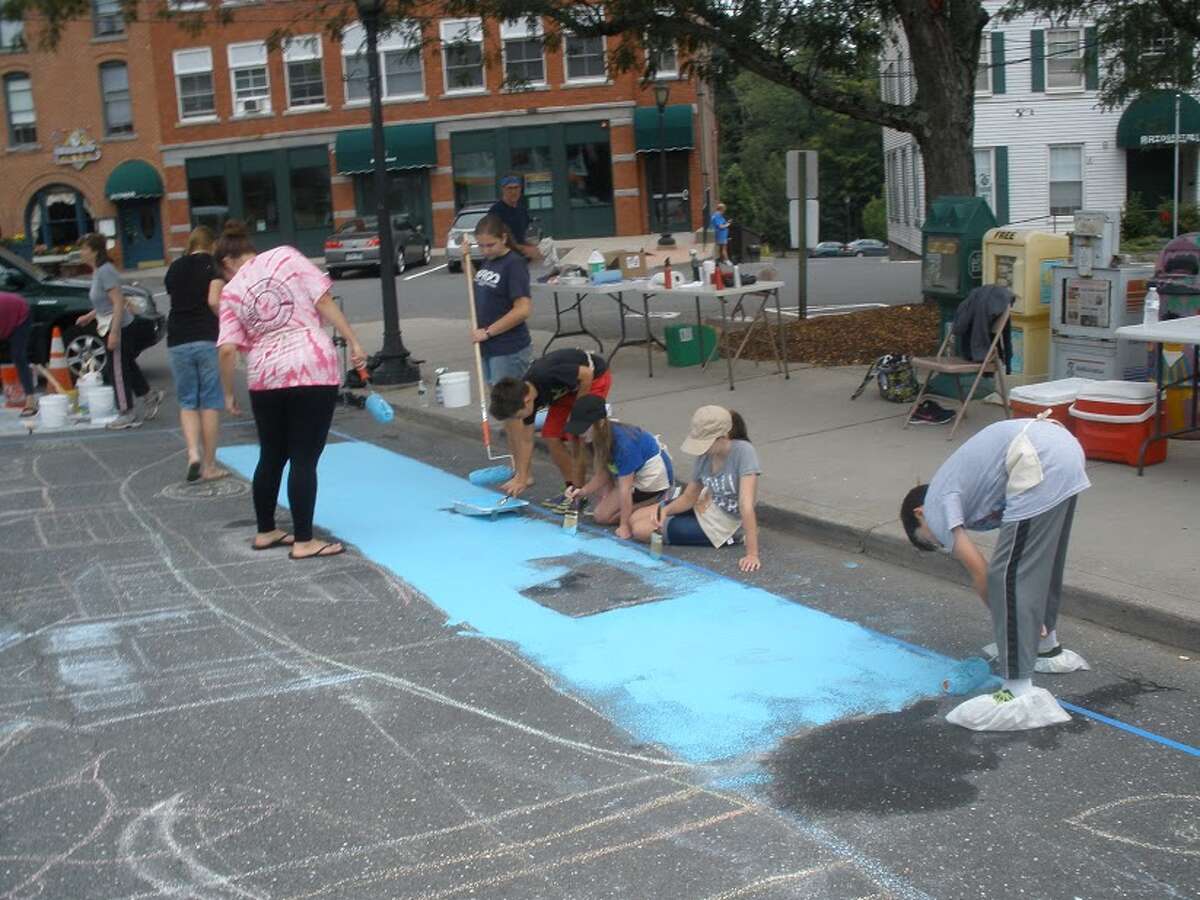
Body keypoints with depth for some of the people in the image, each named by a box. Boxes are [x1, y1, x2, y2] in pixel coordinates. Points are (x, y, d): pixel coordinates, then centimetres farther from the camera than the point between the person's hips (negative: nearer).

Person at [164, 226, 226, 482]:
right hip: (208, 339, -4)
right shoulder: (213, 264, 0)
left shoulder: (175, 267, 14)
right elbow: (214, 300, -13)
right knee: (210, 401, 3)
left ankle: (193, 453, -8)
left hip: (177, 341, 4)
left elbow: (173, 296, 20)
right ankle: (209, 465, 6)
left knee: (187, 402, 12)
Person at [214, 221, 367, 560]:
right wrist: (353, 341, -1)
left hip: (265, 378, 3)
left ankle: (265, 532, 31)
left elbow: (227, 350, -1)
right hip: (313, 369, -3)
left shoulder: (231, 291, 7)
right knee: (304, 459, 1)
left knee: (271, 457, 19)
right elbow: (324, 302, -5)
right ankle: (303, 542, 4)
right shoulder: (286, 256, 3)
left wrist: (229, 393, 12)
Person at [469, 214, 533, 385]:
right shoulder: (487, 261, 9)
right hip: (487, 347, 8)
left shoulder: (514, 264, -14)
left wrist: (488, 331, -17)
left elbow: (523, 310, -21)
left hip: (509, 350, -8)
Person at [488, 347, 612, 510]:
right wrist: (522, 478, -3)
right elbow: (526, 440, -4)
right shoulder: (524, 394, -14)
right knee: (551, 437, -2)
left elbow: (586, 374, -25)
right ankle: (571, 488, 11)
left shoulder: (548, 376, -38)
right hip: (570, 387, 7)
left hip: (594, 376, -7)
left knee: (577, 437, -15)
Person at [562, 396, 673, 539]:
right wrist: (583, 491, -21)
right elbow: (602, 475, -4)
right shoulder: (600, 437, -8)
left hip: (654, 478, -9)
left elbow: (624, 487, -28)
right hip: (635, 472, 9)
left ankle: (657, 504, -1)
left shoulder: (622, 443, -32)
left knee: (601, 516, -7)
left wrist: (624, 525, -24)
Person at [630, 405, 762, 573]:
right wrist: (666, 509, -21)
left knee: (641, 530, -7)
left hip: (725, 526, -7)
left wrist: (752, 554, -38)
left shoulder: (743, 451, -29)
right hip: (706, 506, 7)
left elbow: (746, 505, -35)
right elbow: (689, 497, 1)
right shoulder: (705, 456, -9)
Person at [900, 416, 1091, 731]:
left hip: (1040, 466, -10)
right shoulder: (963, 493, 31)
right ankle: (1046, 644, 49)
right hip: (1063, 446, 10)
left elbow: (979, 571, 1)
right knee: (1041, 560, 29)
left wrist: (1003, 616, 13)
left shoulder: (936, 504, 7)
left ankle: (1020, 694, -8)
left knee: (1008, 577, -6)